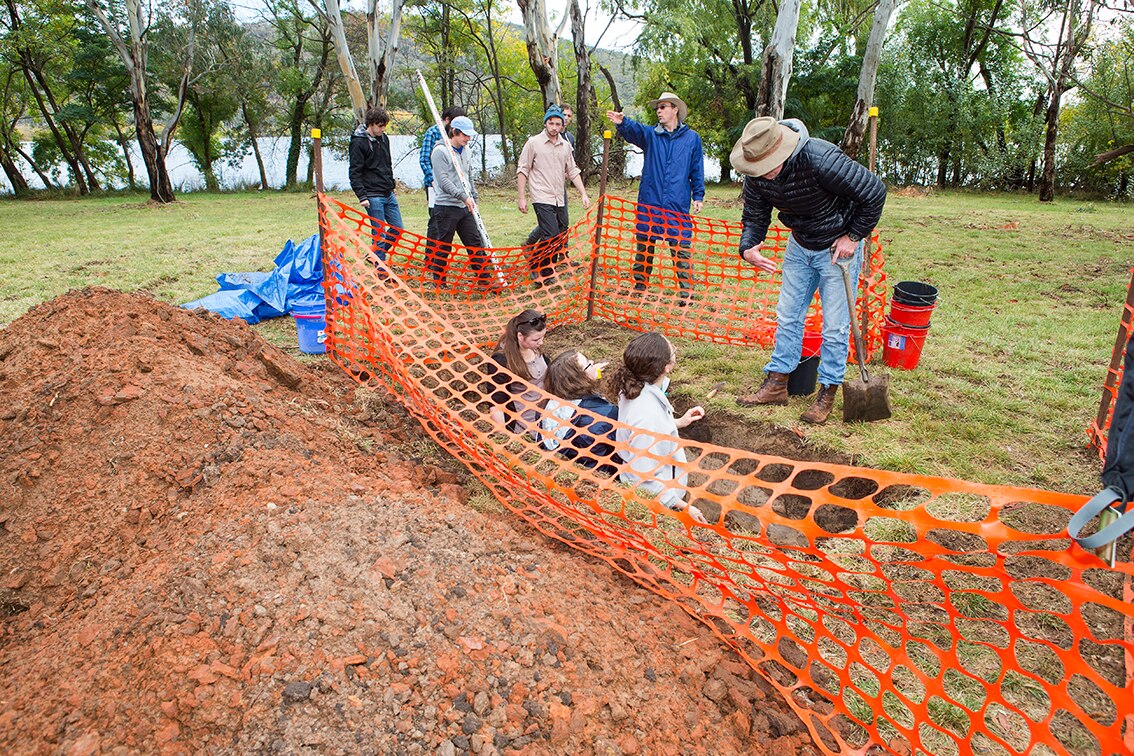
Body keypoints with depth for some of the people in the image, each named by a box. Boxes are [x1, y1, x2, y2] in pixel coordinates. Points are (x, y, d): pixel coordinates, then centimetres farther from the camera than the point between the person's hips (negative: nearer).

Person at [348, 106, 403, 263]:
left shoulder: (384, 138, 12)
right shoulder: (359, 142, -10)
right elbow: (354, 172, -12)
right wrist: (362, 196, -19)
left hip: (389, 194, 8)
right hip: (373, 196, -7)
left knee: (398, 228, 9)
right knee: (379, 233, -4)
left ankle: (375, 255, 26)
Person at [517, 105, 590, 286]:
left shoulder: (565, 145, 12)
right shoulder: (533, 143, -3)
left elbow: (573, 171, 18)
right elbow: (522, 170, -3)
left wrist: (583, 193, 9)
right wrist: (521, 197, -8)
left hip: (560, 199, 6)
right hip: (542, 198, -6)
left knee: (561, 235, 7)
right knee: (552, 235, -16)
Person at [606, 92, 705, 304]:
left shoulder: (692, 138, 7)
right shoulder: (650, 135, 7)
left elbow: (697, 170, 10)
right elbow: (633, 130, -14)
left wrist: (698, 196, 3)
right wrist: (622, 122, -36)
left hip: (678, 206, -1)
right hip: (649, 203, 2)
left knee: (682, 249, -1)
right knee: (643, 247, 9)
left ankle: (686, 291, 7)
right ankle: (639, 286, 22)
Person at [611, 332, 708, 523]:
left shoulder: (633, 389, -10)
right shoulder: (648, 415, -38)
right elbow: (645, 479, -32)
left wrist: (678, 422, 7)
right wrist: (683, 507, -24)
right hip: (658, 501, -8)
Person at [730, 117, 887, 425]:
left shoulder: (821, 160, -33)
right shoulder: (757, 174, -15)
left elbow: (875, 191, -23)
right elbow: (755, 217, -3)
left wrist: (853, 237, -15)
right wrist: (747, 249, -25)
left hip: (838, 247, -6)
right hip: (800, 246, 6)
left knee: (835, 326, -1)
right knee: (787, 316, 9)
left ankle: (827, 393, 12)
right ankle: (776, 385, 19)